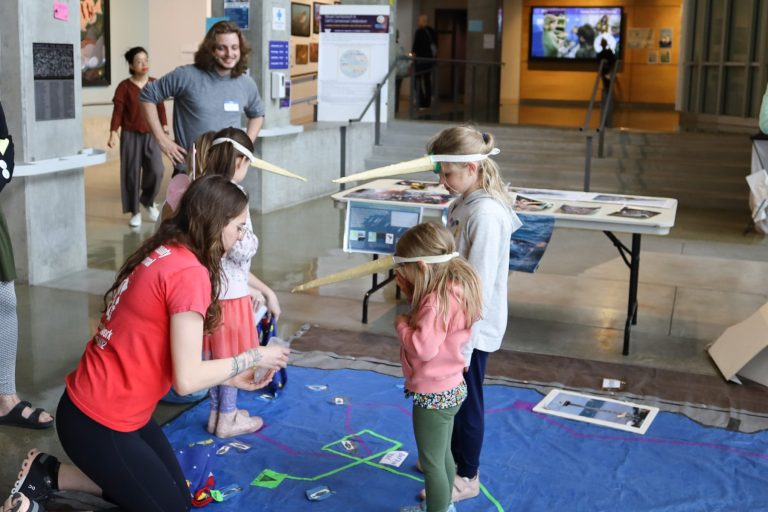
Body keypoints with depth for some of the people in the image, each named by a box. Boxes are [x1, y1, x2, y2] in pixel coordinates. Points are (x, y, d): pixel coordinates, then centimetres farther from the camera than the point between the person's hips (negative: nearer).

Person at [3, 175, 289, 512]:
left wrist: (231, 377, 10)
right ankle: (49, 475, 7)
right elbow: (186, 379, -23)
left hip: (108, 410, 9)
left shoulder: (164, 254, 5)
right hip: (99, 424, -9)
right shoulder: (189, 273, -23)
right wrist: (253, 356, -10)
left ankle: (50, 476, 16)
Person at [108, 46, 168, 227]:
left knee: (156, 171, -7)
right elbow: (118, 111, -6)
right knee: (132, 173, 2)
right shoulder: (124, 86, -5)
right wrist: (113, 133, -14)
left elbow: (160, 108, 8)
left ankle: (148, 201, 21)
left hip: (152, 135, 2)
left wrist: (165, 128, 6)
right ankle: (135, 212, 14)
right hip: (130, 135, -2)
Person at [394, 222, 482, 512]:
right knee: (442, 455, 27)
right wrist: (410, 291, -1)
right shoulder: (453, 288, 1)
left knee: (432, 463, 7)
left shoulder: (438, 301, -29)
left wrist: (402, 324, -17)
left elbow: (423, 347, -34)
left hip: (433, 395, -10)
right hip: (449, 388, 10)